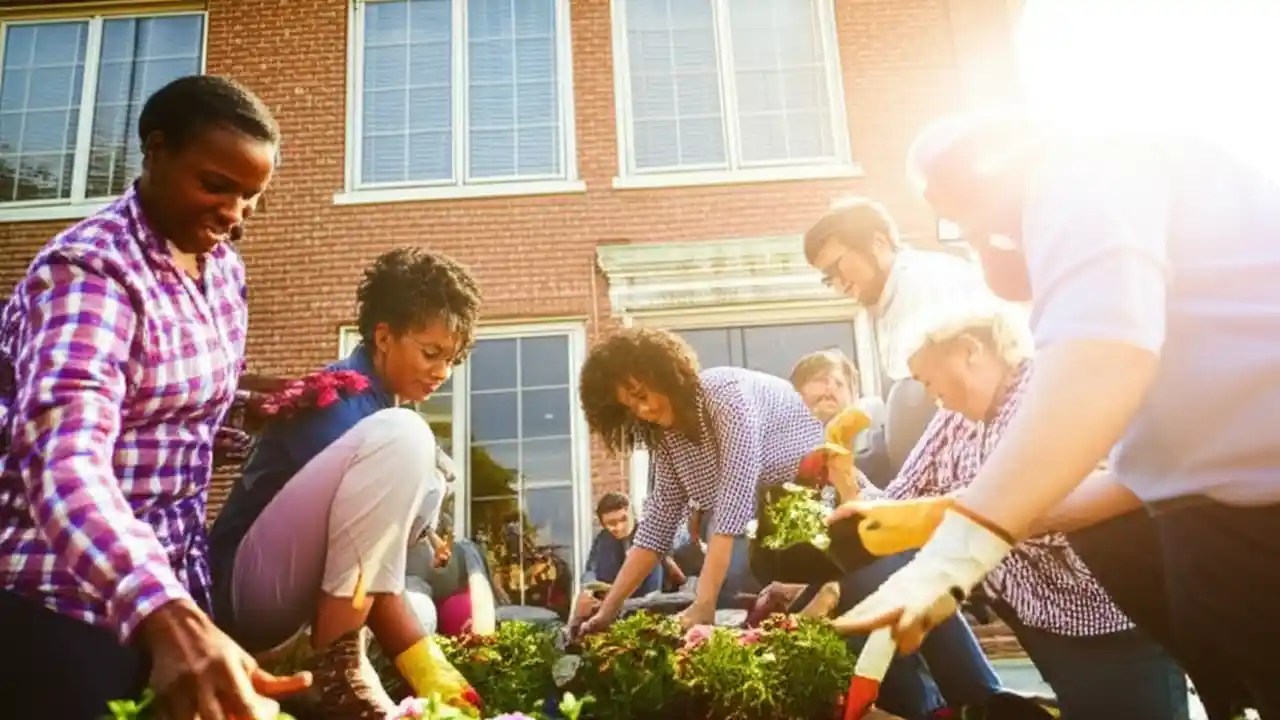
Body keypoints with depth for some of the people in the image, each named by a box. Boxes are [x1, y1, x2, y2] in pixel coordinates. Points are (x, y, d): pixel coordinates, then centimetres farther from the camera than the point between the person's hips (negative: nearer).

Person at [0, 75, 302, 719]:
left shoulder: (224, 268, 4)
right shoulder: (90, 267, -19)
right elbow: (65, 457, -34)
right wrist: (167, 616, -49)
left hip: (172, 579, 7)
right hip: (65, 598, -7)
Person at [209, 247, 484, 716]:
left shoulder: (377, 401, 10)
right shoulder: (344, 395, -17)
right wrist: (426, 668, -23)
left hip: (299, 590, 9)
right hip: (248, 583, -9)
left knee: (428, 477, 11)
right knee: (402, 437, -24)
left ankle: (338, 642, 0)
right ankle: (337, 664, -22)